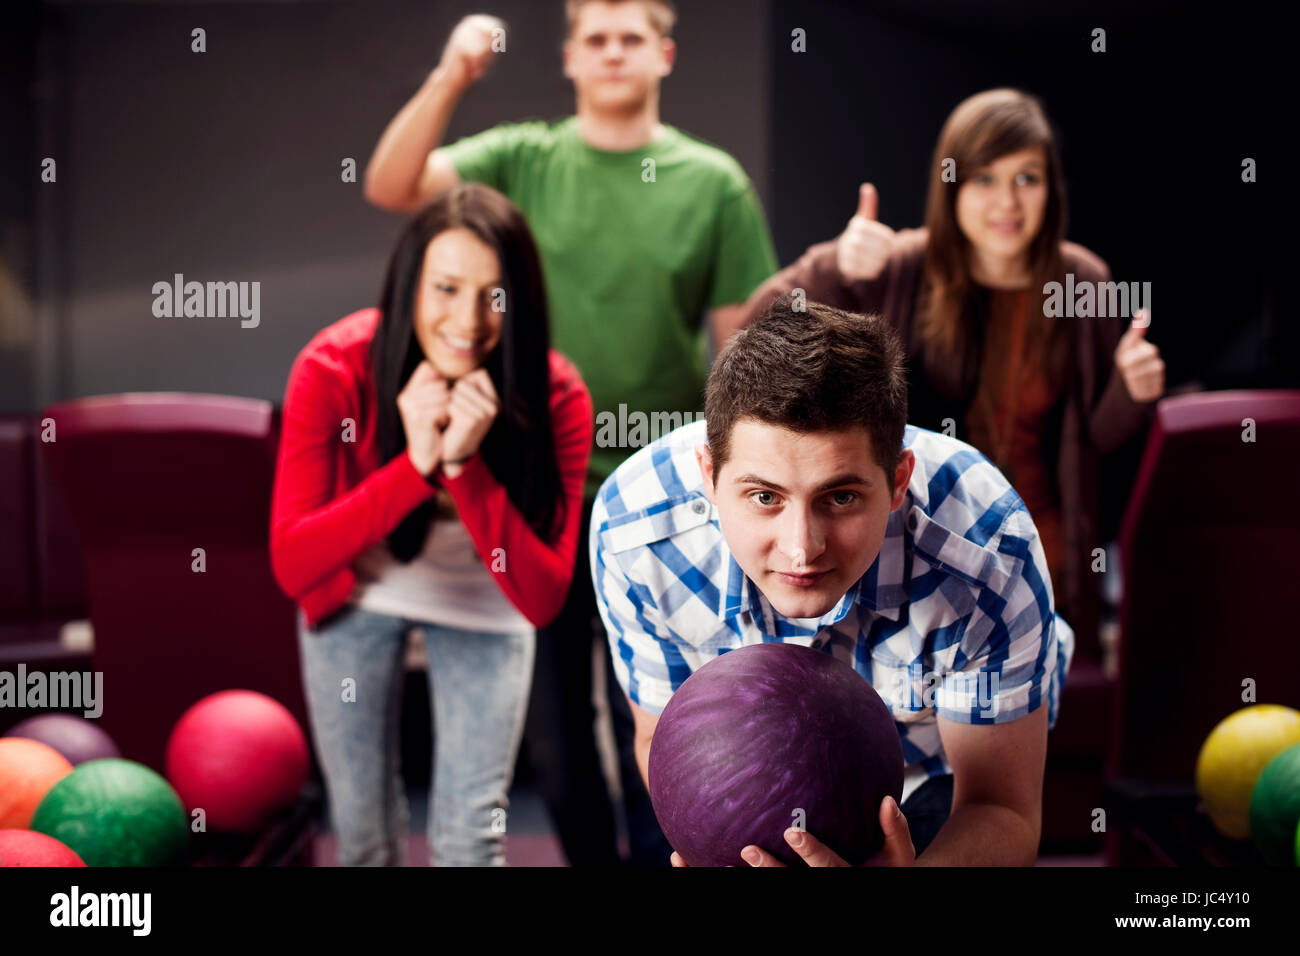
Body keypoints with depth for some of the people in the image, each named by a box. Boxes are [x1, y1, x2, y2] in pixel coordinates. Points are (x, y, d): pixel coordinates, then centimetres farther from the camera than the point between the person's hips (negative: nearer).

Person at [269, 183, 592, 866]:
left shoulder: (555, 398, -27)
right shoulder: (334, 369, -28)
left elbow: (543, 599, -30)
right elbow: (292, 567, -31)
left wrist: (465, 466, -42)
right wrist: (413, 464, -43)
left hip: (483, 606, 0)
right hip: (357, 596, 0)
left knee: (469, 837, -5)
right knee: (365, 835, 10)